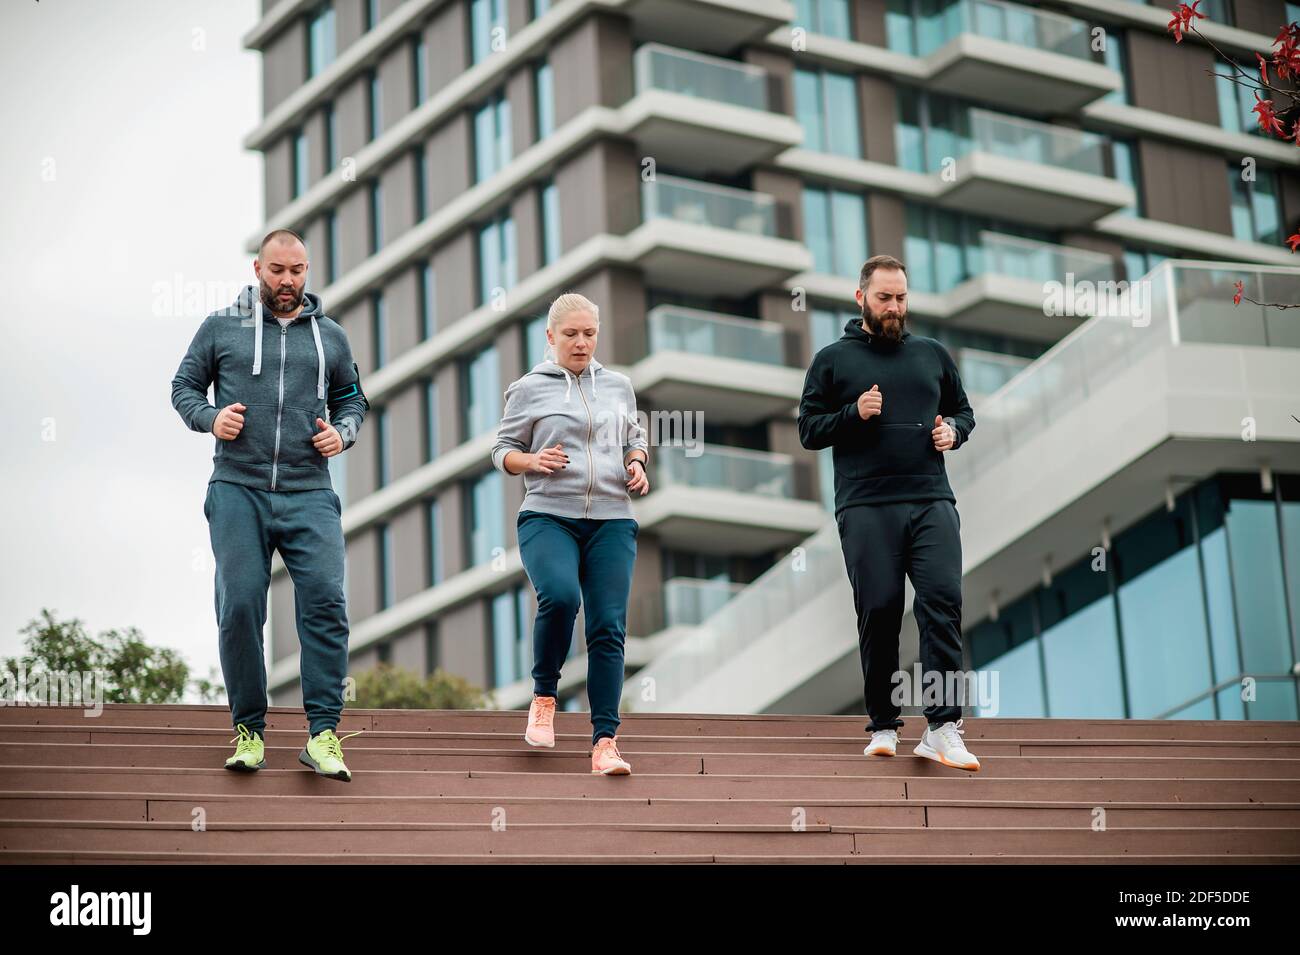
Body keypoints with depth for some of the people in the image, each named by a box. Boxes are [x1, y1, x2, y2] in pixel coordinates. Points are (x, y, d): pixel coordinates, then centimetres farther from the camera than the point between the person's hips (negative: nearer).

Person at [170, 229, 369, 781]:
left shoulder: (330, 336, 14)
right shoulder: (220, 328, 8)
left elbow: (352, 399, 23)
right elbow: (184, 386, 14)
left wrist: (342, 432, 3)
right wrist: (210, 418, -6)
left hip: (309, 494, 1)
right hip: (238, 491, -1)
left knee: (325, 603, -12)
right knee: (239, 607, -4)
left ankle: (323, 734, -9)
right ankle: (248, 731, 9)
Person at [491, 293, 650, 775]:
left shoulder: (619, 386, 15)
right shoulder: (529, 389, 6)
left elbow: (635, 437, 28)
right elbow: (502, 449, 10)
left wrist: (637, 462, 7)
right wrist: (531, 460, -10)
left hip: (612, 522, 3)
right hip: (548, 517, -3)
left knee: (609, 627, -6)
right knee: (560, 595, -30)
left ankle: (605, 741, -5)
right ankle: (543, 697, -6)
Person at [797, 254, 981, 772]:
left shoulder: (932, 354, 17)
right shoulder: (833, 359, 9)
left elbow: (963, 410, 27)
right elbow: (809, 429, 8)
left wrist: (953, 430, 4)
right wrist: (854, 413, -9)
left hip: (931, 502, 2)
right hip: (866, 508, -2)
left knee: (943, 601, -13)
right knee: (879, 611, -2)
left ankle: (942, 728, -16)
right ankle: (883, 725, 9)